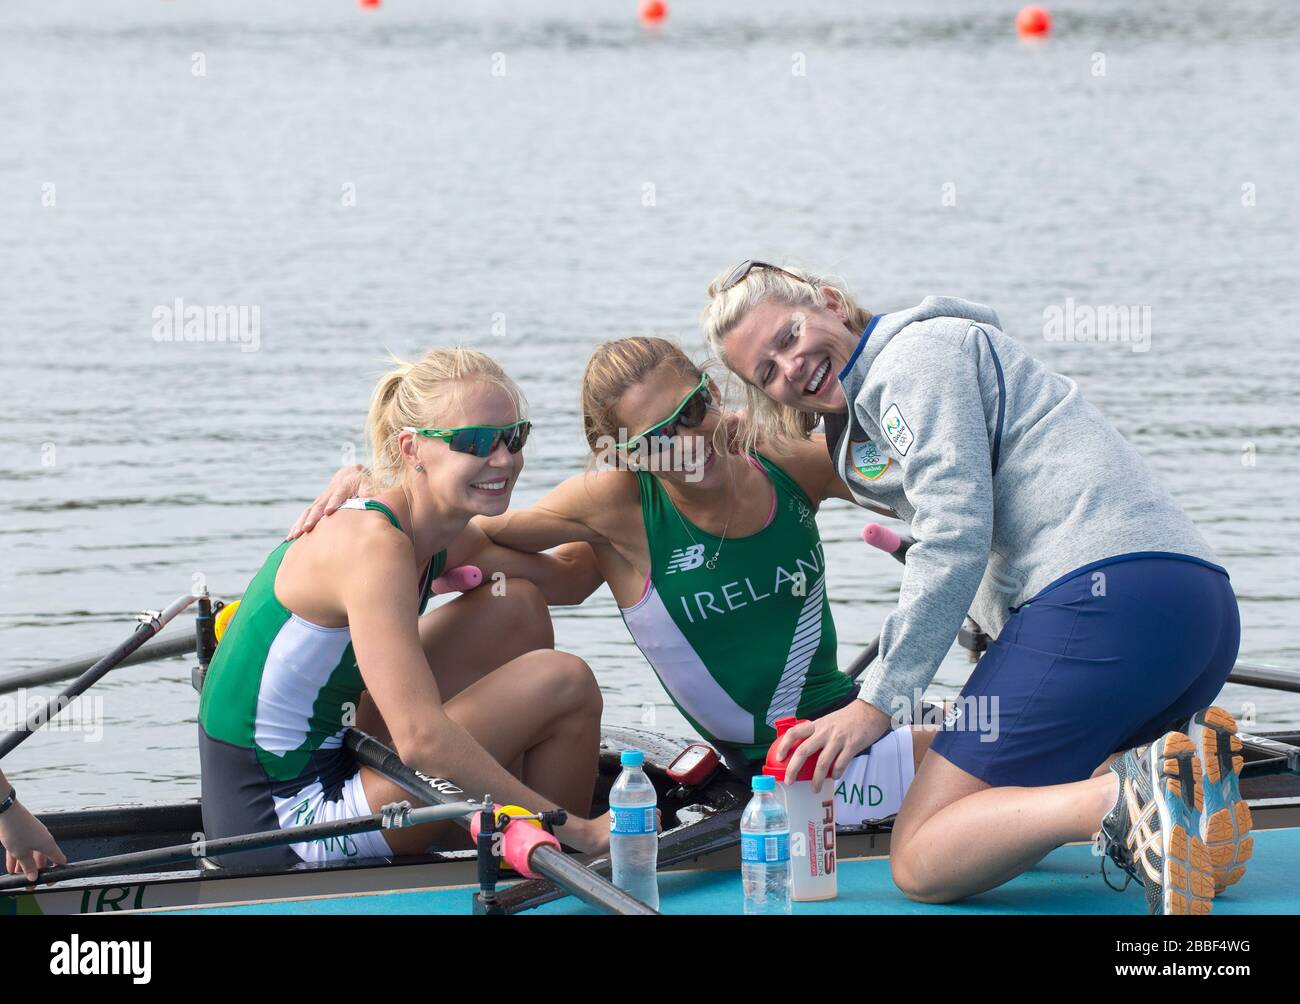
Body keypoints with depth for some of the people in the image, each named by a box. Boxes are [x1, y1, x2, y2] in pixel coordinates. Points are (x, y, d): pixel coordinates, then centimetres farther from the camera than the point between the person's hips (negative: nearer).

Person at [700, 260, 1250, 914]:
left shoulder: (915, 350, 2)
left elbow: (956, 533, -8)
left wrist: (877, 702, -8)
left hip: (1105, 594, -10)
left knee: (923, 864, -9)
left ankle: (1128, 801, -30)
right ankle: (1180, 769, -2)